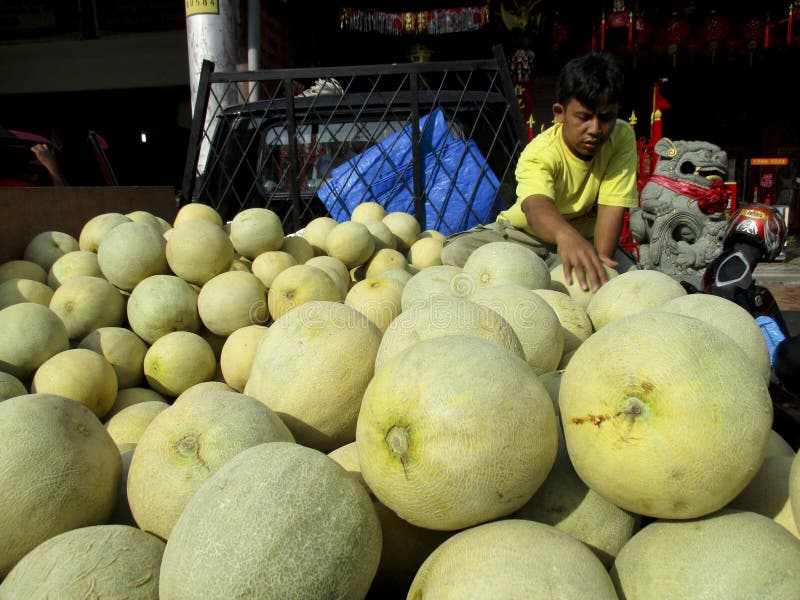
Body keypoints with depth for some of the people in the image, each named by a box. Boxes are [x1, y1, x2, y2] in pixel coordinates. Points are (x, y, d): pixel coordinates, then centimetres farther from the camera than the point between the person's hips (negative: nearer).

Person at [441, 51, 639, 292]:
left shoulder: (622, 138, -15)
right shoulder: (540, 152, -25)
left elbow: (611, 210, -20)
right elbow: (536, 206, -47)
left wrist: (599, 262, -35)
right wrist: (566, 235, -70)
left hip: (585, 237, 3)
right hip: (525, 234, -2)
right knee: (454, 254, -25)